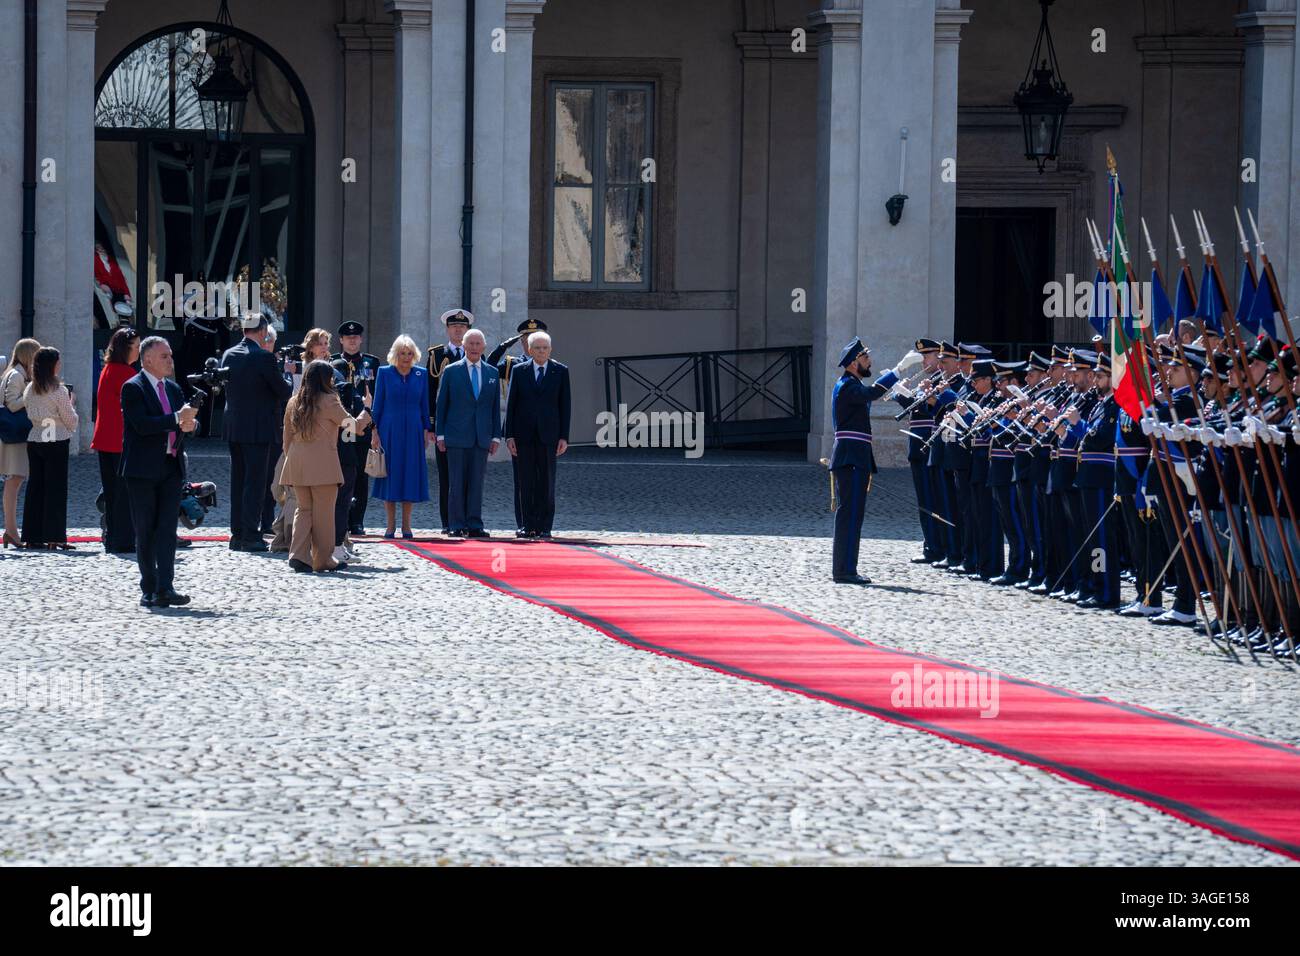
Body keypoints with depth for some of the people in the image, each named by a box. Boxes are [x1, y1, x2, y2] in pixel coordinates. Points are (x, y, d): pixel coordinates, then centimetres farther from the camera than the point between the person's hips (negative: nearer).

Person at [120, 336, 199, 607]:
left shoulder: (173, 389, 16)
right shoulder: (133, 388, -7)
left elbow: (188, 422, 16)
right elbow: (143, 424, -19)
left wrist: (190, 423, -8)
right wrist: (177, 419, -24)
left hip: (171, 468, 6)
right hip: (143, 470, -5)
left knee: (167, 529, -4)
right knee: (145, 531, 2)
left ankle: (164, 589, -10)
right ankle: (149, 590, 9)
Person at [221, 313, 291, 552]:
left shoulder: (229, 355, 5)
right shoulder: (263, 357, -14)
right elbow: (283, 391, -9)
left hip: (233, 426, 6)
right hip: (258, 428, -6)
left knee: (237, 481, 12)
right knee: (255, 481, -3)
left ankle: (237, 534, 14)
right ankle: (250, 536, -5)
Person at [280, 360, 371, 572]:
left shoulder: (294, 402, 10)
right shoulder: (329, 401, -7)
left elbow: (287, 437, 14)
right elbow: (354, 426, -1)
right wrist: (367, 411, 17)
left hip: (297, 464, 5)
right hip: (322, 464, -5)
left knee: (304, 509, 11)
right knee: (323, 511, 3)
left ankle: (298, 555, -3)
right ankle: (323, 559, 7)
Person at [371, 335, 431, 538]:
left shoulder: (421, 374, 5)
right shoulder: (385, 373, 1)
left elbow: (424, 405, 10)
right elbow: (377, 404, 2)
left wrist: (426, 430, 5)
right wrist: (375, 432, -3)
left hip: (412, 430, 2)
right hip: (389, 430, -2)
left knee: (410, 475, 1)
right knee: (390, 474, -1)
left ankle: (406, 525, 8)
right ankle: (391, 525, 5)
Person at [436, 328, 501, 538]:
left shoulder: (492, 373, 12)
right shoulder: (451, 371, 3)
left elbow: (495, 407, 13)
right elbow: (441, 404, 4)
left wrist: (496, 436, 7)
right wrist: (440, 434, -2)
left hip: (481, 437, 3)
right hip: (457, 436, -3)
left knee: (477, 482, 2)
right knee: (457, 483, -3)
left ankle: (475, 525, 4)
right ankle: (457, 526, 0)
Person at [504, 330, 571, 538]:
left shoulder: (560, 371, 6)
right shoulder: (519, 372, 6)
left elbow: (565, 404, 5)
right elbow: (511, 404, 6)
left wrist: (564, 437, -2)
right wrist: (509, 435, -2)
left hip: (548, 434, -1)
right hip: (524, 434, 1)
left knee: (547, 482, 0)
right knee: (526, 482, 1)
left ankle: (544, 526, 3)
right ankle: (529, 526, 5)